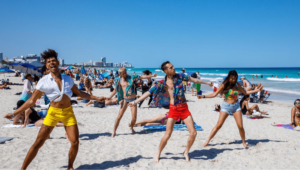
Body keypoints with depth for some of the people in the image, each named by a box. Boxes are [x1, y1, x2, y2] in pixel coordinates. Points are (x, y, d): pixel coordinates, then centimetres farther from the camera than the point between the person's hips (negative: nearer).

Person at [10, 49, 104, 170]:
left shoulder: (67, 79, 0)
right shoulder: (44, 82, -8)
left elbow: (79, 93, 12)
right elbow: (32, 101, -2)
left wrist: (96, 98, 10)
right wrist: (15, 113, -5)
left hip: (68, 112, 2)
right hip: (53, 112, -2)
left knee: (75, 142, -4)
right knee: (38, 143, -1)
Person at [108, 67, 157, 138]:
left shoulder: (131, 77, -3)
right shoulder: (118, 80, -1)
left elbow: (142, 77, 2)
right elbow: (115, 91, 7)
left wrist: (152, 76, -1)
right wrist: (109, 98, -1)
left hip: (133, 99, 0)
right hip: (125, 100, 0)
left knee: (134, 117, -1)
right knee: (119, 116, -5)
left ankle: (131, 128, 30)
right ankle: (114, 132, 8)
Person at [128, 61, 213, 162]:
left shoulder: (180, 76, 2)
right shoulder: (161, 84, -6)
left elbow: (193, 80, 15)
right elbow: (148, 93, -7)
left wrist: (207, 83, 25)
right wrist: (135, 102, -12)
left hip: (184, 108, 3)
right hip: (173, 109, -3)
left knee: (193, 133, -1)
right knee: (168, 134, -6)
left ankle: (186, 153, 23)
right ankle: (158, 155, 16)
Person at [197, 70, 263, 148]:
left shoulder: (237, 85, 1)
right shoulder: (224, 85, -8)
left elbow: (245, 92, 13)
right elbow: (214, 94, -8)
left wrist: (255, 90, 4)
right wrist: (203, 96, -17)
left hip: (236, 106, 3)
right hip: (226, 106, -3)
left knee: (240, 126, -2)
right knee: (218, 125, -6)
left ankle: (244, 142, 20)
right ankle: (207, 141, 3)